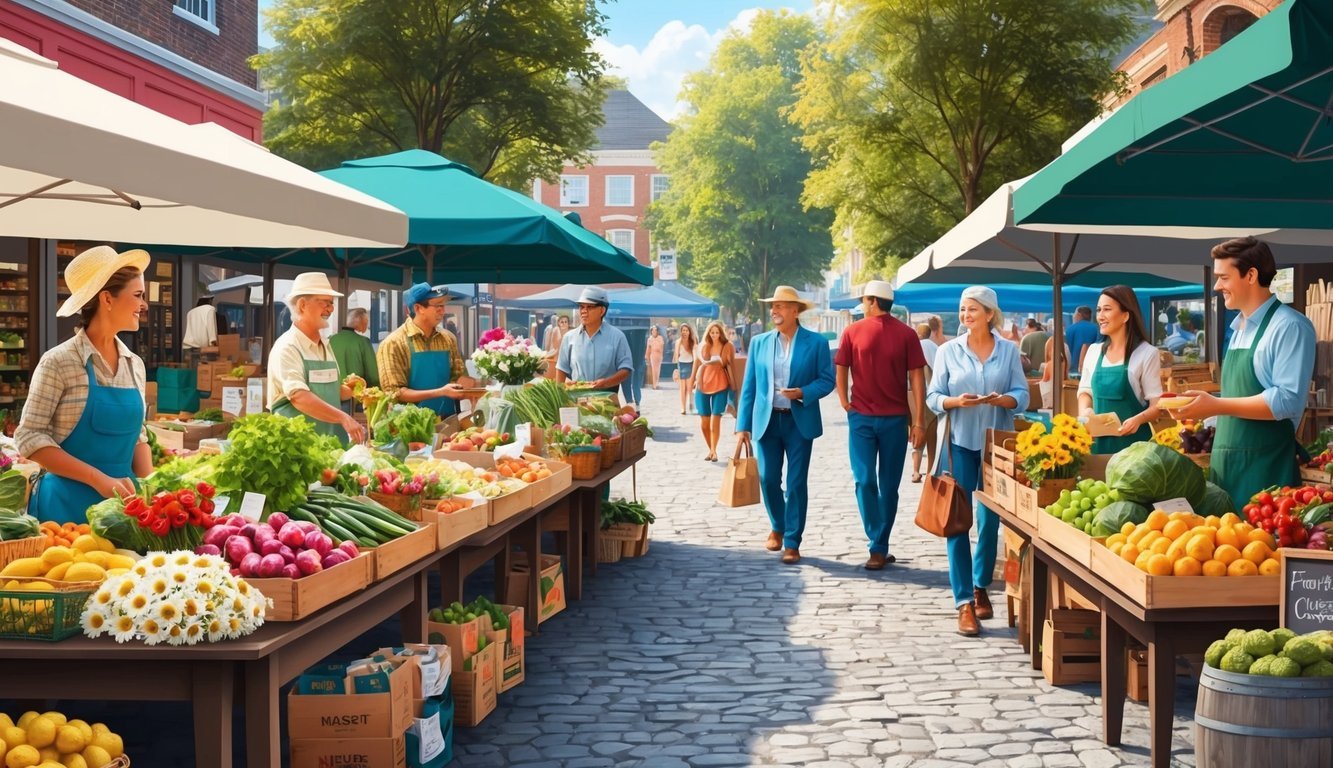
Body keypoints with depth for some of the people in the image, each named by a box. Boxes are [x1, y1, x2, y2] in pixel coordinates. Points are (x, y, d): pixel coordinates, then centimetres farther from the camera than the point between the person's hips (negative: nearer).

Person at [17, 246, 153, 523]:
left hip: (122, 501, 5)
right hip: (70, 502, -5)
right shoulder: (59, 362, -10)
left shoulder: (135, 365, 7)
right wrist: (99, 479, -20)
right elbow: (29, 437, -12)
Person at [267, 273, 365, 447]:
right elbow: (298, 397, -24)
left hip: (331, 443, 7)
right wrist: (343, 417, -32)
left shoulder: (324, 346, 15)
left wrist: (350, 390, 4)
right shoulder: (287, 347, -11)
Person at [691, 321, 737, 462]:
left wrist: (733, 385, -5)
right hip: (702, 385, 3)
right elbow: (696, 364, 13)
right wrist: (692, 381, 15)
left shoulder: (727, 347, -3)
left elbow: (731, 366, -2)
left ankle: (714, 451, 3)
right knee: (704, 422, 4)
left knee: (715, 421, -7)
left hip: (720, 386, -3)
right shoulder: (702, 346, 5)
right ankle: (711, 450, 19)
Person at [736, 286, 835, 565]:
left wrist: (803, 392, -20)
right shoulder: (759, 342, 5)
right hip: (767, 421, 3)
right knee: (768, 480, 4)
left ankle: (792, 543, 9)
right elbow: (749, 386, 5)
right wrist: (743, 425, 0)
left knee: (796, 484, 0)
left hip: (799, 422, -2)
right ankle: (777, 527, 30)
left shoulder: (816, 343, -2)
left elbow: (827, 380, -1)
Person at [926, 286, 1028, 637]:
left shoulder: (1009, 350, 3)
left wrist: (1001, 400, -19)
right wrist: (957, 402, -18)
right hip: (960, 444, -1)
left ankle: (981, 588, 29)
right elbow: (933, 397, 2)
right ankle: (964, 603, -5)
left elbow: (1022, 395, 1)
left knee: (990, 520, 9)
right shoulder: (949, 351, 2)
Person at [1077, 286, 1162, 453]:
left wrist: (1138, 419, -26)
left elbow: (1156, 404, -7)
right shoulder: (1093, 351, 9)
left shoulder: (1146, 353, -5)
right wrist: (1084, 411, -5)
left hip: (1132, 441, -4)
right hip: (1098, 439, 4)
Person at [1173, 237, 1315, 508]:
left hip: (1263, 468, -8)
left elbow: (1288, 400, -20)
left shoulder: (1290, 326, -11)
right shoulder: (1239, 330, 18)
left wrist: (1216, 406, -20)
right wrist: (1201, 403, 7)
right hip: (1226, 464, 8)